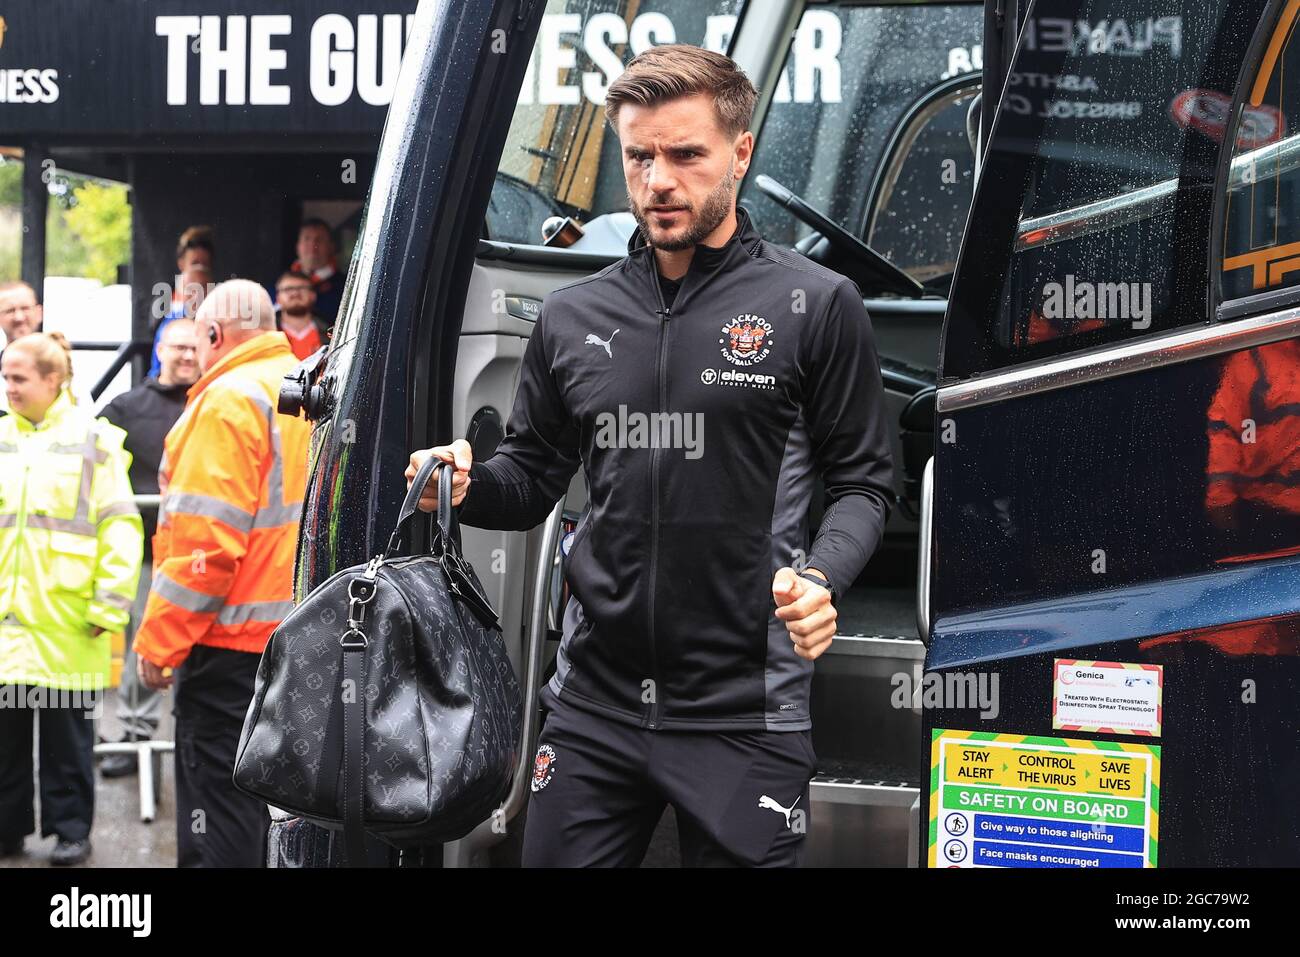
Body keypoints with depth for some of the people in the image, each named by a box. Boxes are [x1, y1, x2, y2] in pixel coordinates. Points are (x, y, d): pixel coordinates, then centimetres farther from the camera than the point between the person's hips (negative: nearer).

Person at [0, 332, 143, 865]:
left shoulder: (93, 440, -2)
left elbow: (120, 526, -4)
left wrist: (110, 604, -9)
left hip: (68, 619, -3)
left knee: (67, 733, 4)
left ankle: (71, 828, 14)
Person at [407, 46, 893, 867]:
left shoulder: (816, 306, -2)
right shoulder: (574, 317, 9)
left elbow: (863, 482, 1)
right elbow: (534, 476, 18)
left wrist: (822, 577, -18)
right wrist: (469, 484, -4)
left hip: (746, 713, -3)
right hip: (593, 701, 4)